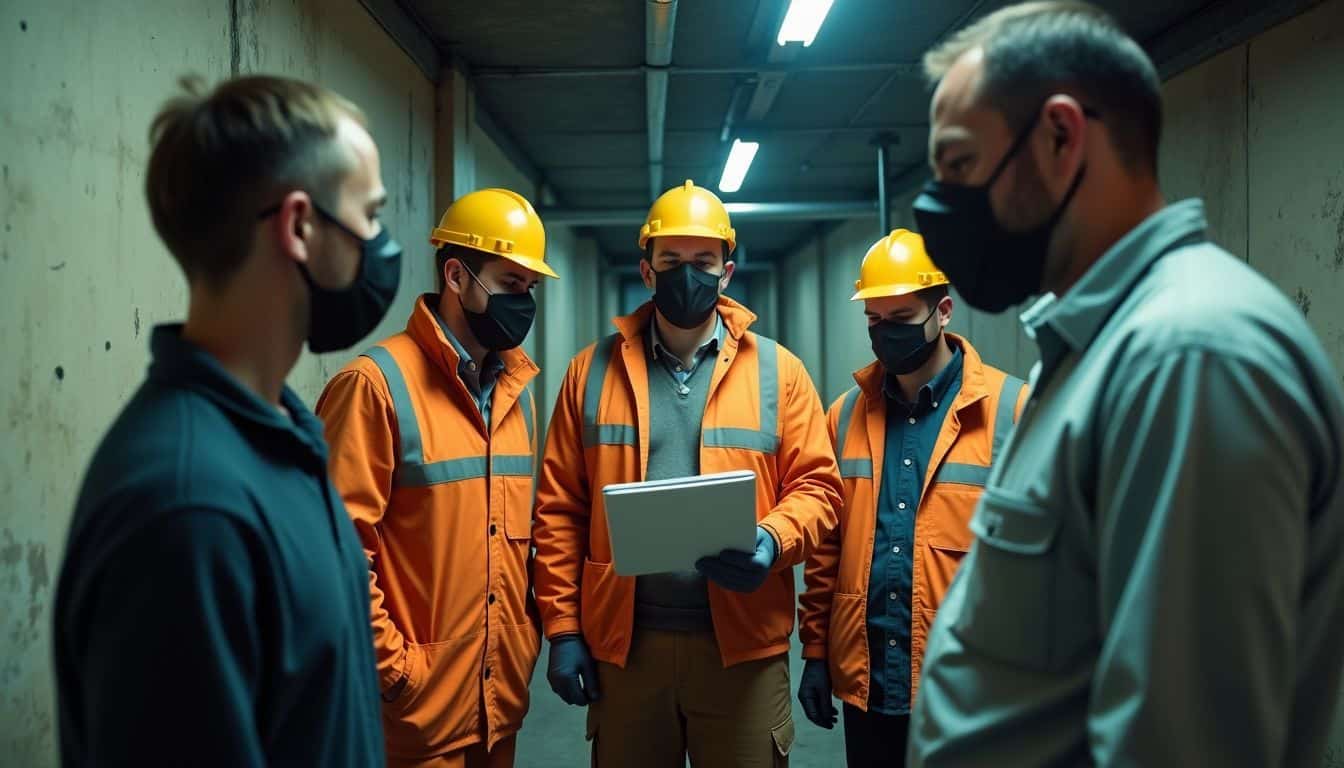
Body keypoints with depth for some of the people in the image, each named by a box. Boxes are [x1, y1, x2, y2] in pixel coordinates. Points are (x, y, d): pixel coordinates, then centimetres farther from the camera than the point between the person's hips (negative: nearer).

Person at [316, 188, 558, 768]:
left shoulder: (515, 386, 10)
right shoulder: (376, 383, -14)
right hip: (420, 700, -7)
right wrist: (391, 665, -16)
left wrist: (531, 631, 11)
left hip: (503, 691, 7)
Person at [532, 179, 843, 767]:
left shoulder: (777, 370, 3)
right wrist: (562, 629, -2)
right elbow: (559, 508, 3)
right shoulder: (592, 370, 5)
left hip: (742, 642, 0)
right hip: (621, 641, 1)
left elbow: (817, 486, 0)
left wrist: (772, 541, -21)